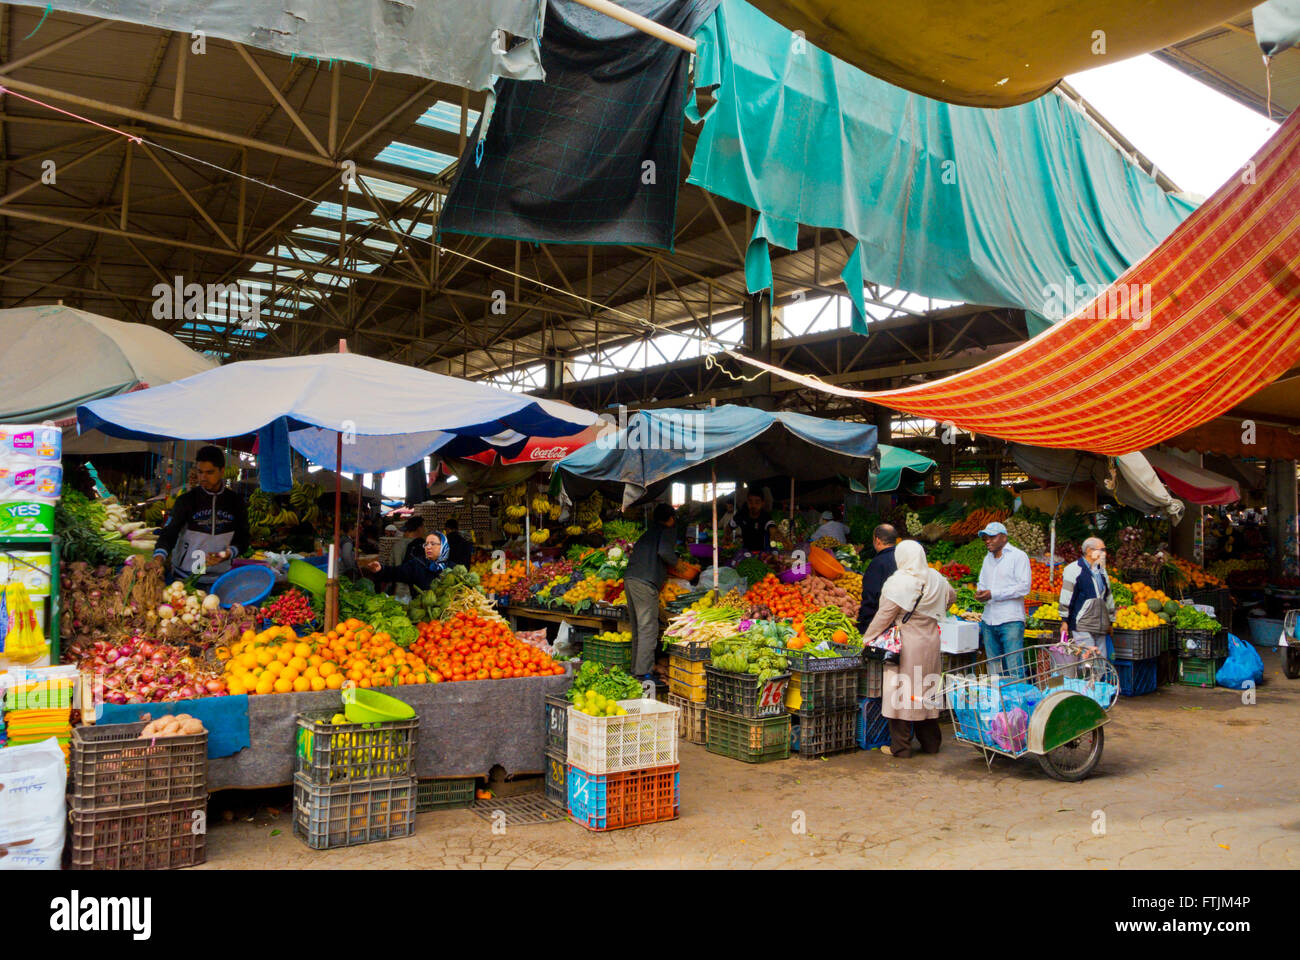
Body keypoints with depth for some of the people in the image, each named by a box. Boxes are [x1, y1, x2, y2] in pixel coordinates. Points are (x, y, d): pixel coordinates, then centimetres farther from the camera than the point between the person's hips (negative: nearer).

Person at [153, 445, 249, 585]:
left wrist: (227, 554, -16)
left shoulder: (236, 502, 2)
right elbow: (169, 533, -9)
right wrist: (159, 557, -28)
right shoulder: (186, 500, -2)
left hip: (219, 578, 1)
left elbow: (243, 541, 4)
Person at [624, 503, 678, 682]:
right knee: (648, 629, -8)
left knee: (638, 629, 14)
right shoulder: (668, 531, 4)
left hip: (629, 579, 8)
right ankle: (643, 673, -13)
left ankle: (635, 670, 17)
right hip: (645, 582, -8)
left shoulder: (648, 533, 26)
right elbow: (664, 552, -14)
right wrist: (675, 561, 5)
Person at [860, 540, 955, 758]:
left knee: (900, 690, 1)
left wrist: (867, 638, -5)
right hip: (930, 641, 7)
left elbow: (885, 615, -14)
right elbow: (951, 595, 23)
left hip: (906, 643, -7)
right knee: (927, 690, 17)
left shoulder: (900, 582, -16)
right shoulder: (935, 578, 4)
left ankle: (900, 746, 5)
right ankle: (931, 742, 26)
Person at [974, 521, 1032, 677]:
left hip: (1011, 621, -7)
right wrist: (980, 593, 0)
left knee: (1015, 669, -9)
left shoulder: (1018, 556, -3)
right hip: (989, 621, 7)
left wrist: (993, 594, -16)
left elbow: (1024, 587, -11)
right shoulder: (988, 559, 20)